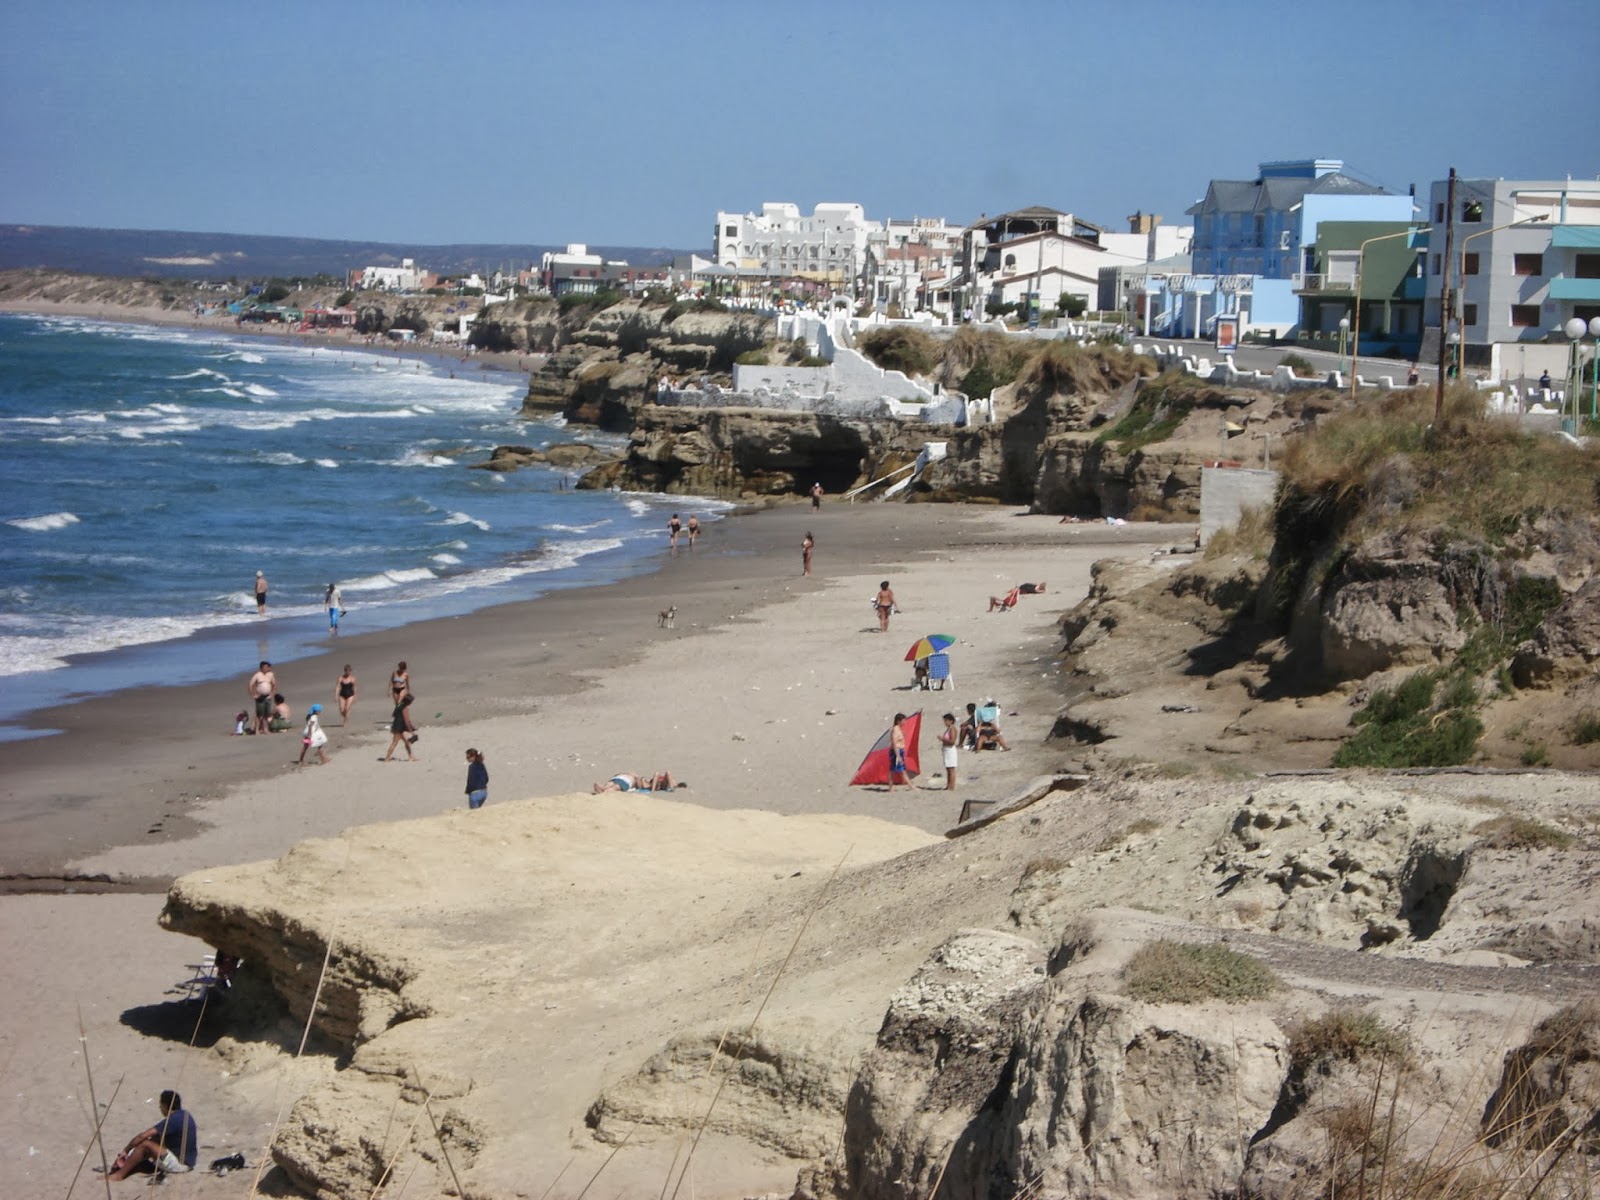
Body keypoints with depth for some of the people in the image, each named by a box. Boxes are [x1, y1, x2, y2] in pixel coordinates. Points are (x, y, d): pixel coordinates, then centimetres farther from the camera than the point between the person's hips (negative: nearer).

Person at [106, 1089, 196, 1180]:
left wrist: (125, 1151, -8)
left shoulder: (173, 1120, -19)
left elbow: (142, 1136, -20)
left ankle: (119, 1175, -9)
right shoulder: (184, 1114, 9)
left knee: (144, 1144, -15)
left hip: (180, 1164, -10)